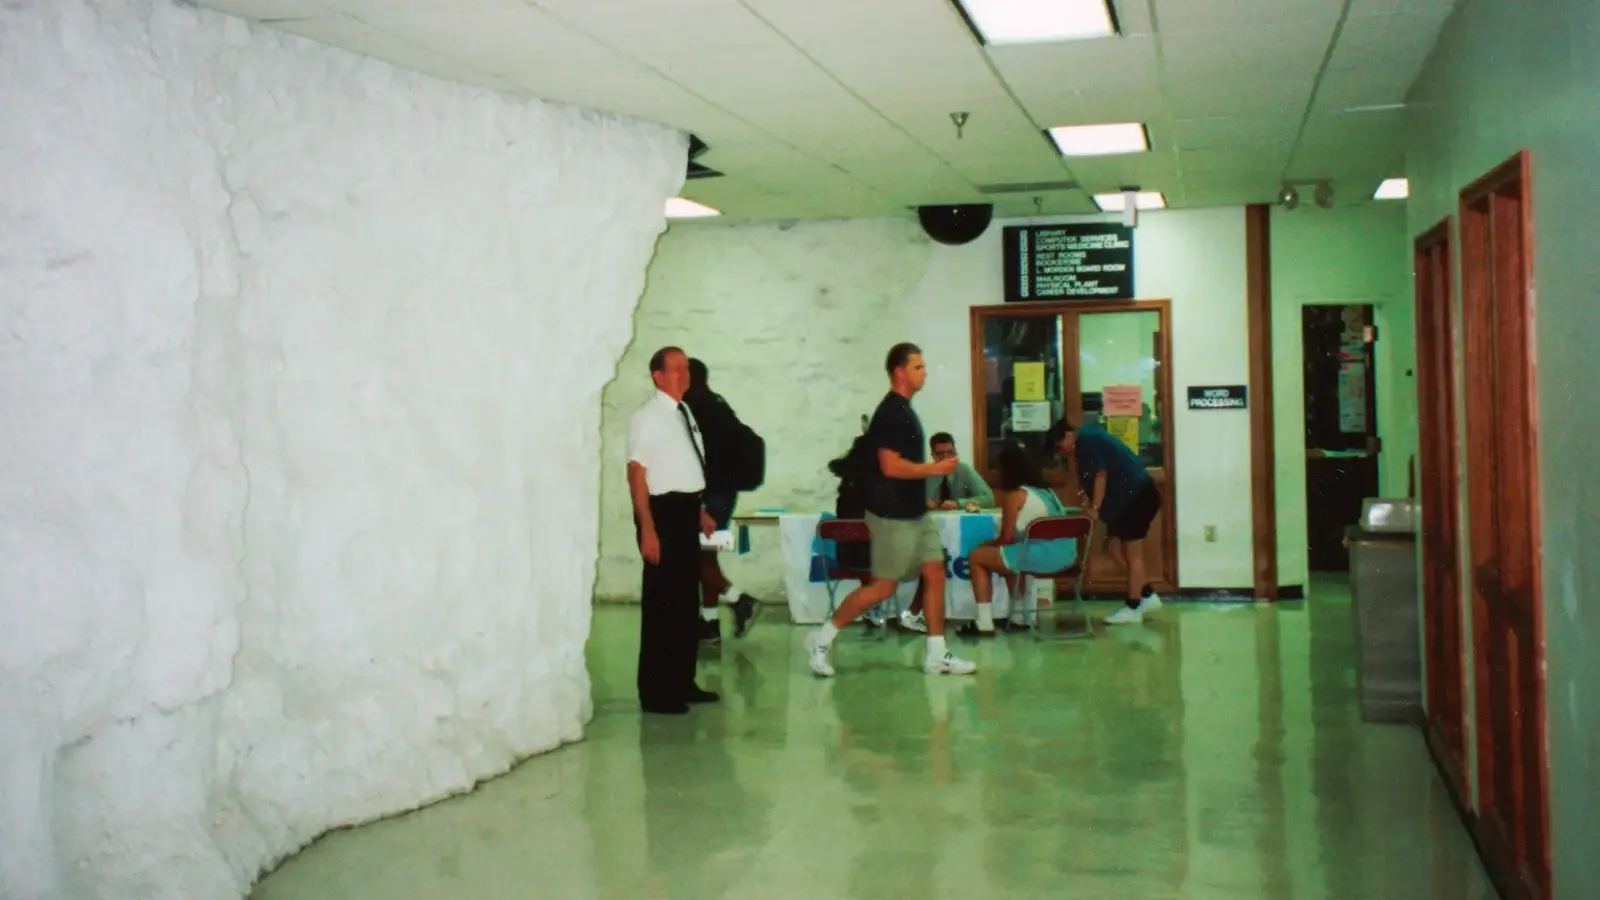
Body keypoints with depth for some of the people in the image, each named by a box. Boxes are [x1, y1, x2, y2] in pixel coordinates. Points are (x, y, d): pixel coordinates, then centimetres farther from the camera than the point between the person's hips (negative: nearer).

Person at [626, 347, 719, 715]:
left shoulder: (685, 413, 13)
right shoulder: (647, 418, -13)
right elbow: (636, 474, -18)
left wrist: (701, 512, 19)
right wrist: (648, 529, -22)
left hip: (687, 511, 9)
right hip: (663, 511, -9)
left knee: (687, 599, 15)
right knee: (660, 601, -2)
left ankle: (682, 683, 27)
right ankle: (655, 692, 7)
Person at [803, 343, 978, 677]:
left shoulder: (903, 409, 12)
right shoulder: (891, 413, -17)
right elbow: (890, 466, -24)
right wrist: (936, 469, -17)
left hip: (914, 512, 10)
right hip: (892, 515, -9)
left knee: (935, 575, 7)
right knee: (883, 586, -3)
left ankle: (936, 655, 12)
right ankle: (821, 639, 8)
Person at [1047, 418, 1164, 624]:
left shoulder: (1086, 441, -11)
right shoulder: (1089, 440, 18)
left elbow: (1100, 475, -16)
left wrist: (1095, 508, -13)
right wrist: (1090, 504, 14)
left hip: (1137, 496, -10)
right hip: (1131, 498, 10)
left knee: (1132, 553, -3)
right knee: (1115, 548, 12)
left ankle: (1133, 608, 4)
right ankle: (1148, 596, 17)